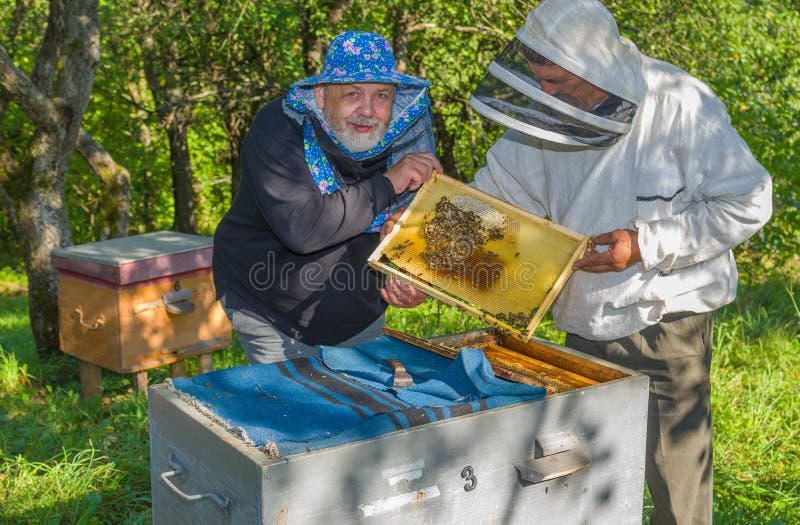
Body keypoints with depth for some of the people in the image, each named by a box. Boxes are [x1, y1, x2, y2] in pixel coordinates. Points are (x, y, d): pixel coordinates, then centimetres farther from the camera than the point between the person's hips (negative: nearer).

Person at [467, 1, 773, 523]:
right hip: (585, 323, 6)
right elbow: (493, 194, 1)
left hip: (667, 320, -5)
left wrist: (646, 244, -24)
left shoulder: (680, 106, -20)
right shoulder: (549, 115, -4)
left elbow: (748, 202, -16)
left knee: (677, 478, 5)